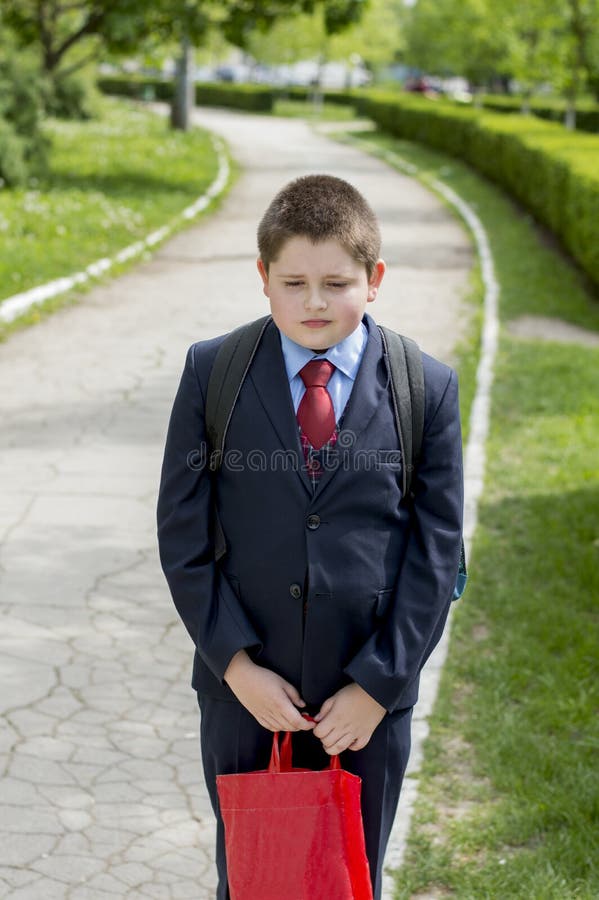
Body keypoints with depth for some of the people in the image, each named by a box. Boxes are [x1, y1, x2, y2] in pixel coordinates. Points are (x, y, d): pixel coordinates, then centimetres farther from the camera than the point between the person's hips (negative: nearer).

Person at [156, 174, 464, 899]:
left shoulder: (427, 388, -6)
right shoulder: (211, 373, -5)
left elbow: (436, 550, -4)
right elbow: (182, 534, -4)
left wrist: (379, 684, -8)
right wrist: (236, 664, -10)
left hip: (368, 698, 0)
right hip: (243, 686, 0)